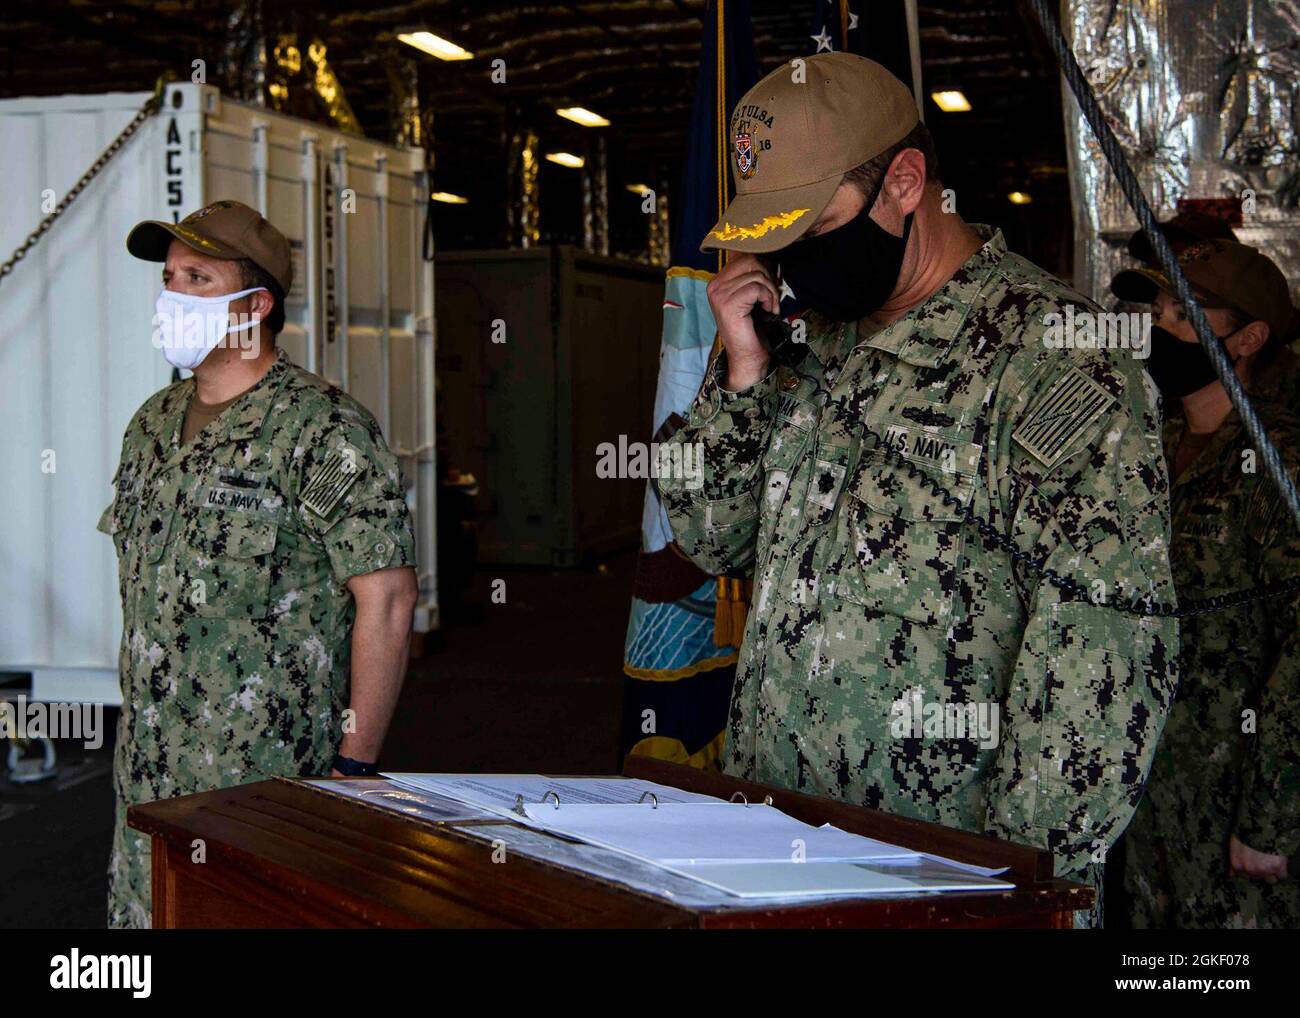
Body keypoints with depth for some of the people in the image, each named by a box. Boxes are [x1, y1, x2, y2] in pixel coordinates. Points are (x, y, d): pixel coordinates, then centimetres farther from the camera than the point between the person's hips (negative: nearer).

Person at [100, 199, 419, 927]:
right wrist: (139, 723, 17)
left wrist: (354, 766, -15)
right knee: (145, 910, 12)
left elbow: (387, 599, -15)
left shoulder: (323, 429, -12)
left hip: (270, 782, -7)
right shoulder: (153, 424, 12)